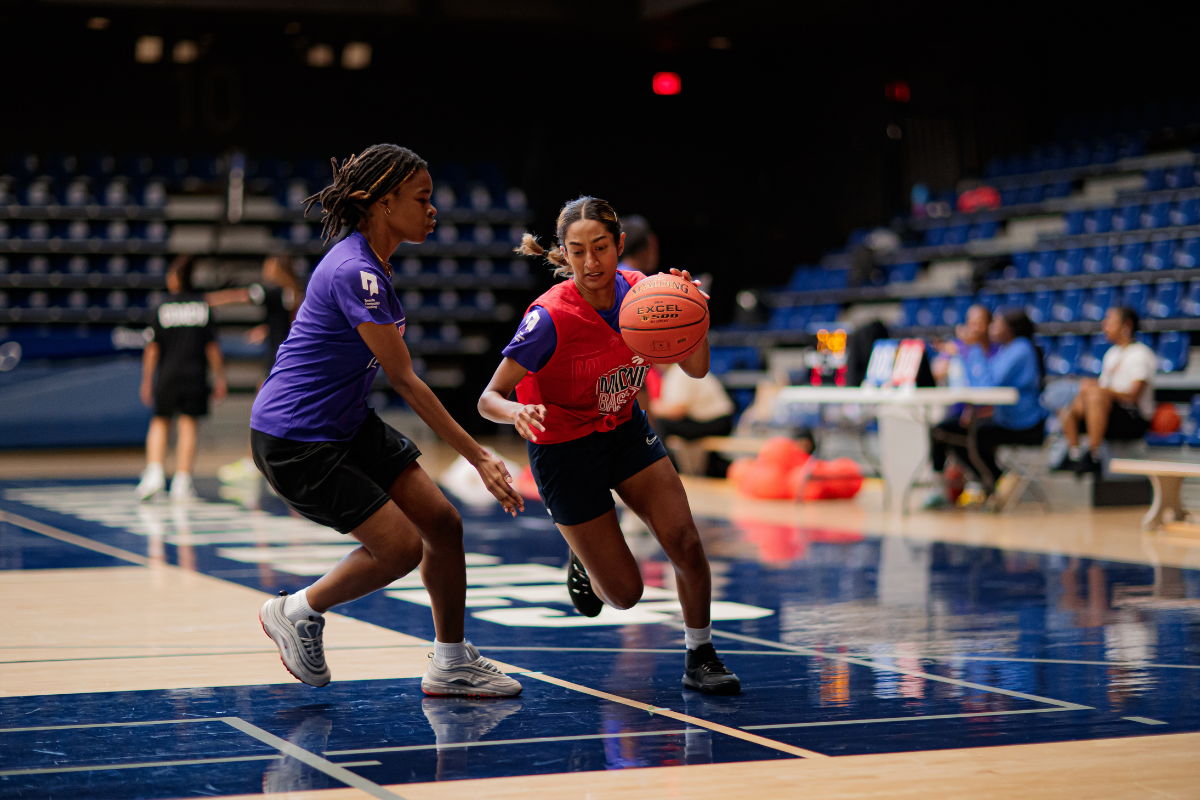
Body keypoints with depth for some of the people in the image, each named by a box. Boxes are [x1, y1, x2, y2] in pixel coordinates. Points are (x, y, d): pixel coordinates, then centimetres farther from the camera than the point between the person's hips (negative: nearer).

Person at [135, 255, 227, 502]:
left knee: (160, 423, 13)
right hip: (195, 374, 0)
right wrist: (219, 377, 4)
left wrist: (146, 380, 5)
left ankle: (154, 472, -4)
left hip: (167, 375, 0)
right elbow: (213, 346, -1)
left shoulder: (162, 307, -2)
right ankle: (182, 482, -1)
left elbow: (152, 348, -2)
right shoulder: (203, 305, 0)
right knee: (188, 425, 3)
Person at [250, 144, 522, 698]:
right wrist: (479, 457, -19)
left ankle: (451, 663, 18)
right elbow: (405, 380, -22)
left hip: (346, 426, 10)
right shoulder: (355, 272, -23)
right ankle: (295, 612, 12)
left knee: (443, 523, 4)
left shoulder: (371, 265, 7)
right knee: (400, 547, -11)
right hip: (291, 439, -10)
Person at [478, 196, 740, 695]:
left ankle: (700, 657, 11)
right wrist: (518, 412, -47)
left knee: (685, 544, -11)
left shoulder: (638, 289, -13)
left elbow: (696, 369, -7)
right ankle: (584, 563, 35)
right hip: (565, 452, -4)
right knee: (624, 593, -2)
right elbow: (489, 398, -24)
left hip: (625, 430, 4)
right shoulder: (550, 317, -28)